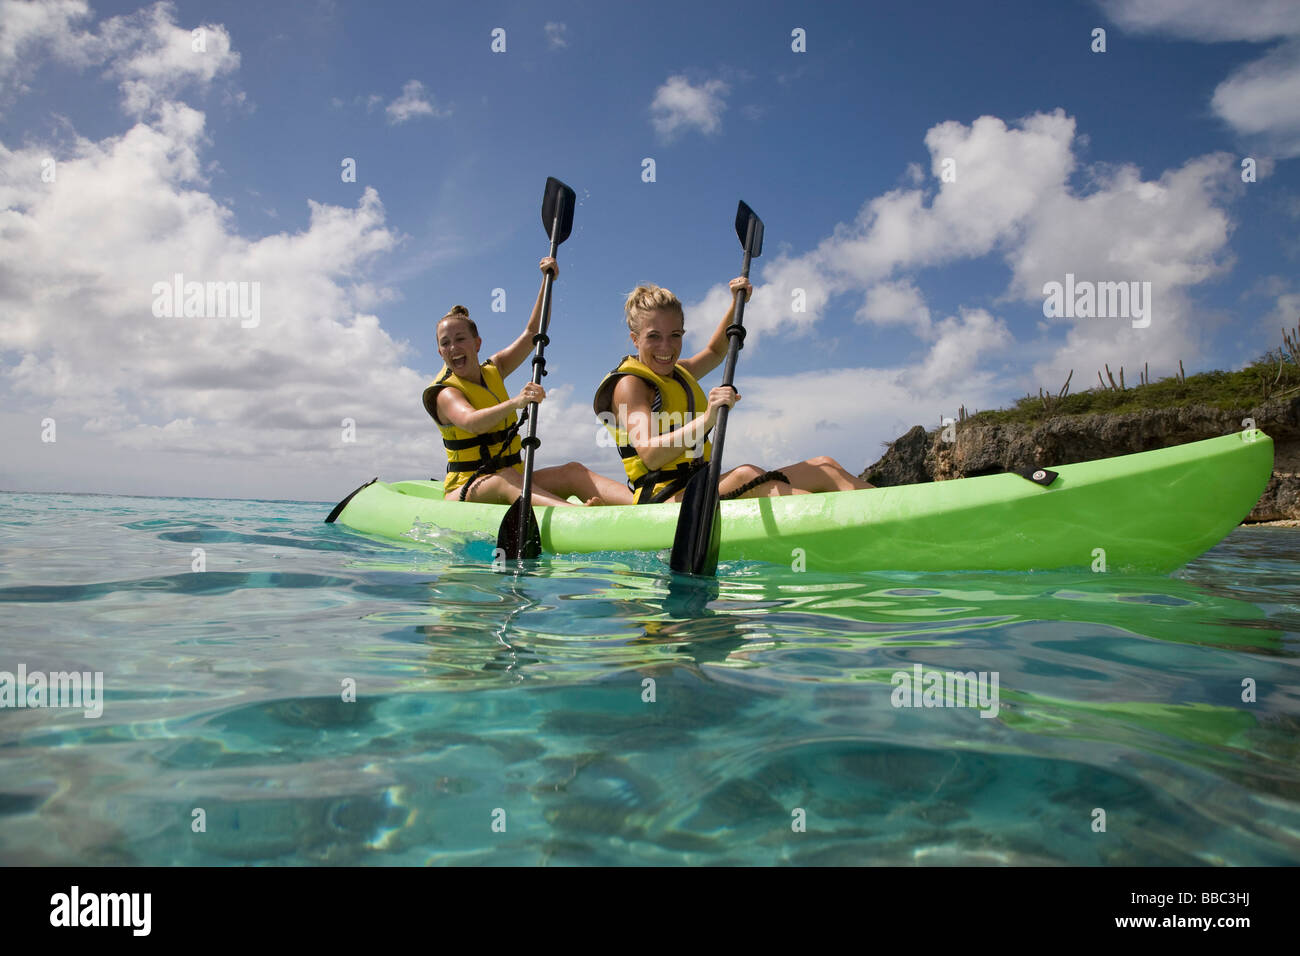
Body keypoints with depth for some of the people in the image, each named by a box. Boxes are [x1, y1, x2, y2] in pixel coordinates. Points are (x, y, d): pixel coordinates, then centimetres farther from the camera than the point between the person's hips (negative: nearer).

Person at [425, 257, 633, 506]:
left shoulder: (492, 371, 14)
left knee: (573, 472, -20)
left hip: (512, 482, 6)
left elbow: (532, 333, 10)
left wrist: (547, 281, -1)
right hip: (466, 491, -6)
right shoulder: (444, 392, -7)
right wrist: (515, 403, -47)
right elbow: (470, 422, -30)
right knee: (507, 479, -39)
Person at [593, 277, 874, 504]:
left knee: (825, 468, -2)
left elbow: (715, 352, 43)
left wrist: (737, 303, 32)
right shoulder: (628, 384, -7)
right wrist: (706, 420, -37)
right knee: (745, 476, -39)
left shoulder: (677, 374, 21)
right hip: (663, 498, -9)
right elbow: (650, 455, -24)